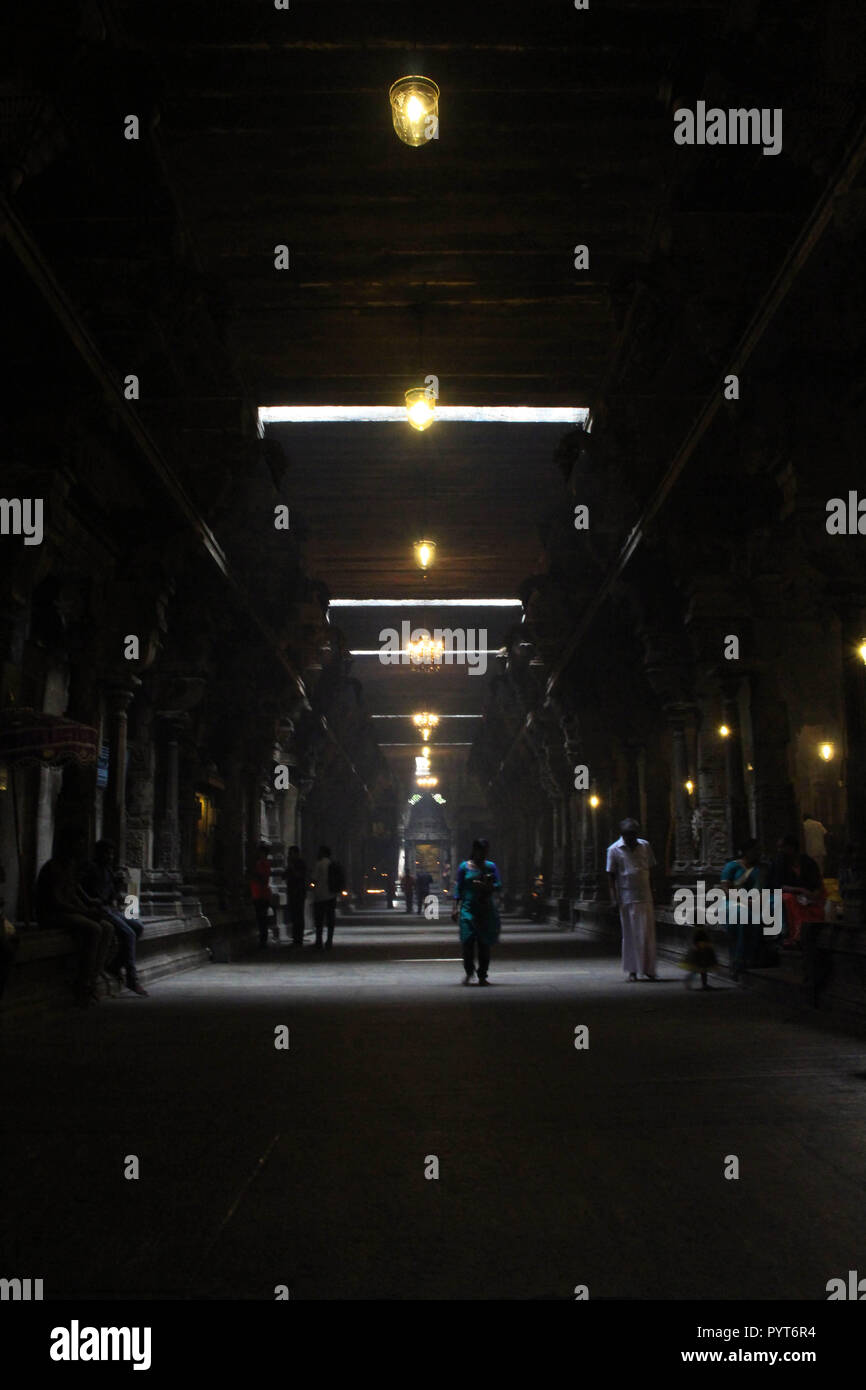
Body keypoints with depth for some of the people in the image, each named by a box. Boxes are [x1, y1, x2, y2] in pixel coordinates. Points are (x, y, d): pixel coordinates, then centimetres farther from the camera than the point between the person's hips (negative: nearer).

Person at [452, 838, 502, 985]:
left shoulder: (491, 866, 9)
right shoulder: (464, 867, 5)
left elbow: (498, 885, 3)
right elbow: (458, 888, 6)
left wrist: (486, 886, -17)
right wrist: (456, 908, -1)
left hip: (486, 909, 2)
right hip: (469, 908, -1)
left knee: (484, 943, 1)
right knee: (468, 941, -11)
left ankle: (482, 976, 10)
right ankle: (469, 973, 7)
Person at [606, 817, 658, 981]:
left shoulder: (645, 846, 8)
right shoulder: (614, 849, -2)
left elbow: (651, 870, 14)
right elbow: (611, 875, -1)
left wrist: (652, 892, 11)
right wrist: (614, 898, -8)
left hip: (645, 897, 3)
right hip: (627, 898, -3)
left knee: (647, 934, 3)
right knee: (630, 934, 2)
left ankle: (648, 969, 13)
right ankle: (632, 971, 9)